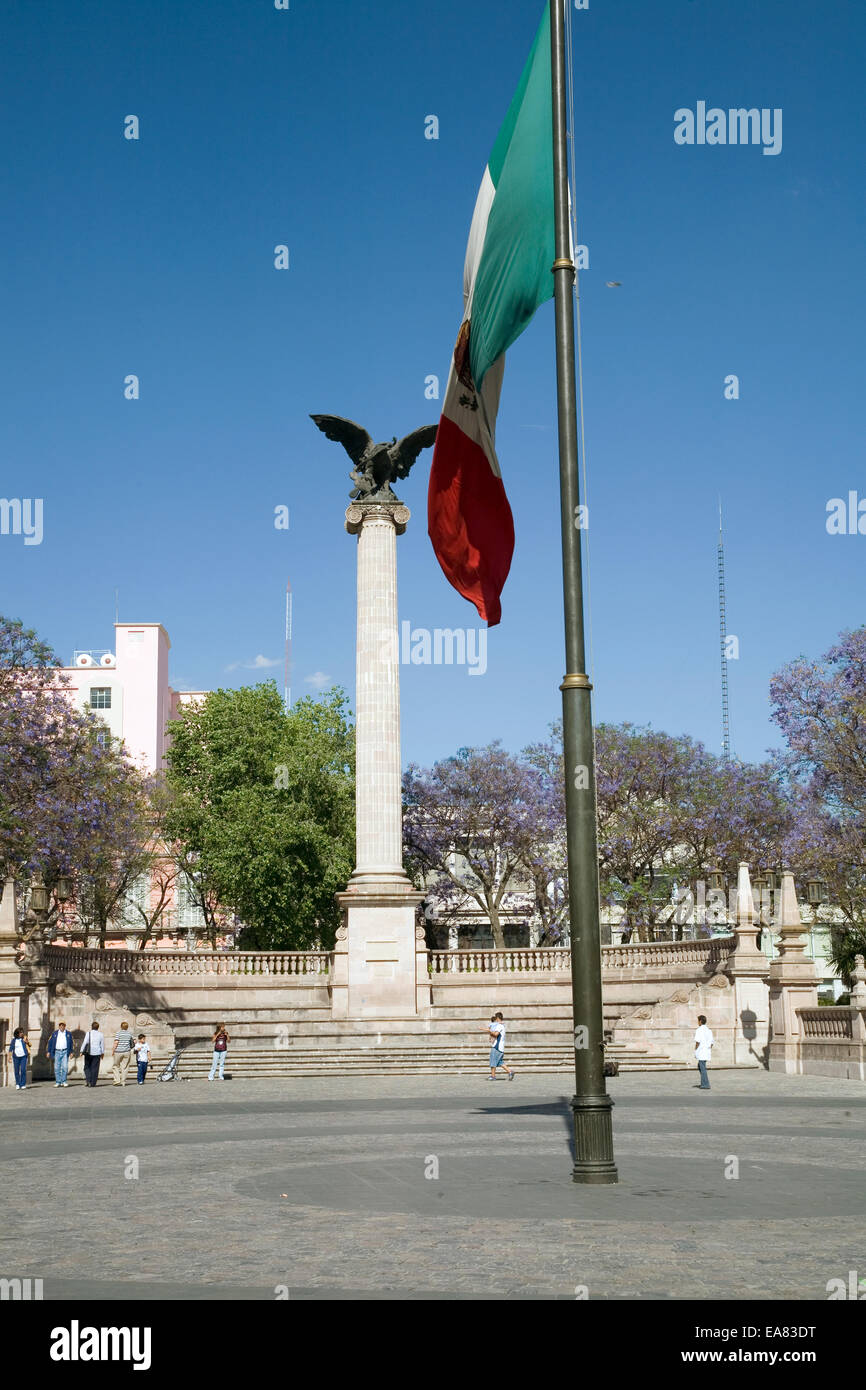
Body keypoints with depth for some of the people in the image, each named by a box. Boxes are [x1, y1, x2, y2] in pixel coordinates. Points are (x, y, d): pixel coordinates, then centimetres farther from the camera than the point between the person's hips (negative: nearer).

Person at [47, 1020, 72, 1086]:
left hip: (65, 1052, -1)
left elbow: (71, 1043, 13)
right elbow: (50, 1042, 9)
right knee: (57, 1068, 0)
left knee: (65, 1067, -9)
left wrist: (71, 1052, 6)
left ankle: (64, 1081, 1)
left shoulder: (68, 1034, 8)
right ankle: (58, 1082, 7)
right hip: (57, 1052, 1)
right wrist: (49, 1052, 4)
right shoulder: (54, 1033, 8)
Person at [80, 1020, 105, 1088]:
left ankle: (88, 1080, -6)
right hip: (97, 1053, 1)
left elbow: (85, 1042, -10)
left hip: (88, 1052, -1)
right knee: (95, 1068, 5)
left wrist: (82, 1051, -6)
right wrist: (102, 1053, 17)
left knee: (87, 1067, 11)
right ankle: (93, 1083, 4)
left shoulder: (88, 1033, -4)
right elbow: (102, 1044, 7)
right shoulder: (100, 1034, 2)